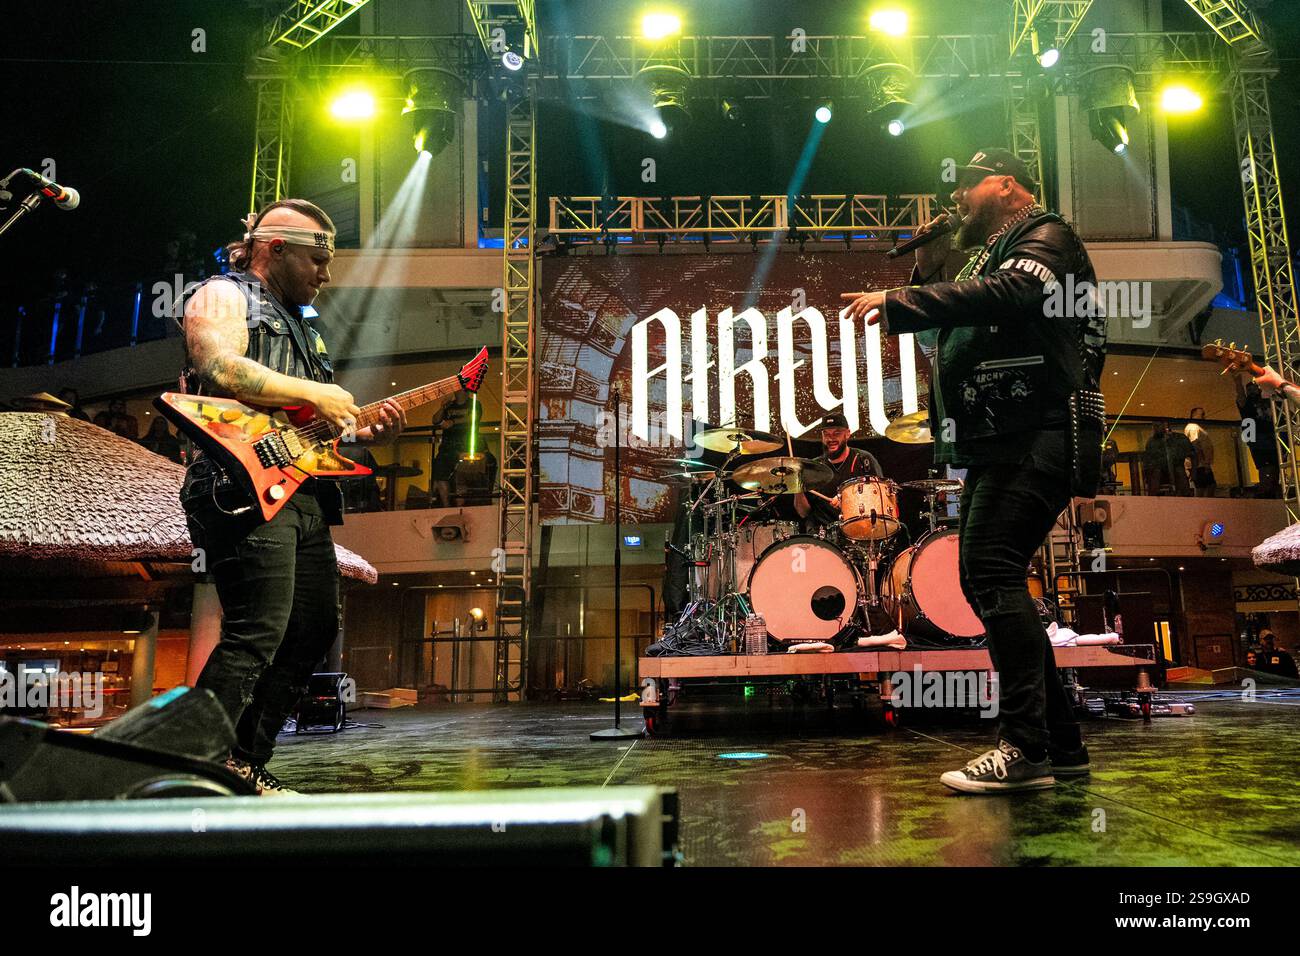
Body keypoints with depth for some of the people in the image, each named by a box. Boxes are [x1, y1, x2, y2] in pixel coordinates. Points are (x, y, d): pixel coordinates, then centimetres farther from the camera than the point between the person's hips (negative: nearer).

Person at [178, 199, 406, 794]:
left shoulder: (300, 325, 30)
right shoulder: (221, 296, 4)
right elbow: (221, 368, -18)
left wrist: (366, 431, 11)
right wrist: (316, 394, -13)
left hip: (305, 494, 9)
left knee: (313, 632, 8)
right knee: (257, 634, -17)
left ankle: (245, 765, 17)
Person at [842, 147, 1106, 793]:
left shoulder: (1046, 238, 0)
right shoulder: (989, 256, 29)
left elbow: (1002, 295, -22)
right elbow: (949, 333, 26)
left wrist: (894, 303, -21)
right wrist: (929, 267, 15)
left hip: (1038, 439, -10)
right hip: (996, 445, 10)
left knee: (991, 572, -21)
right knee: (988, 582, 7)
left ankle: (1025, 749, -19)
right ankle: (1061, 745, 14)